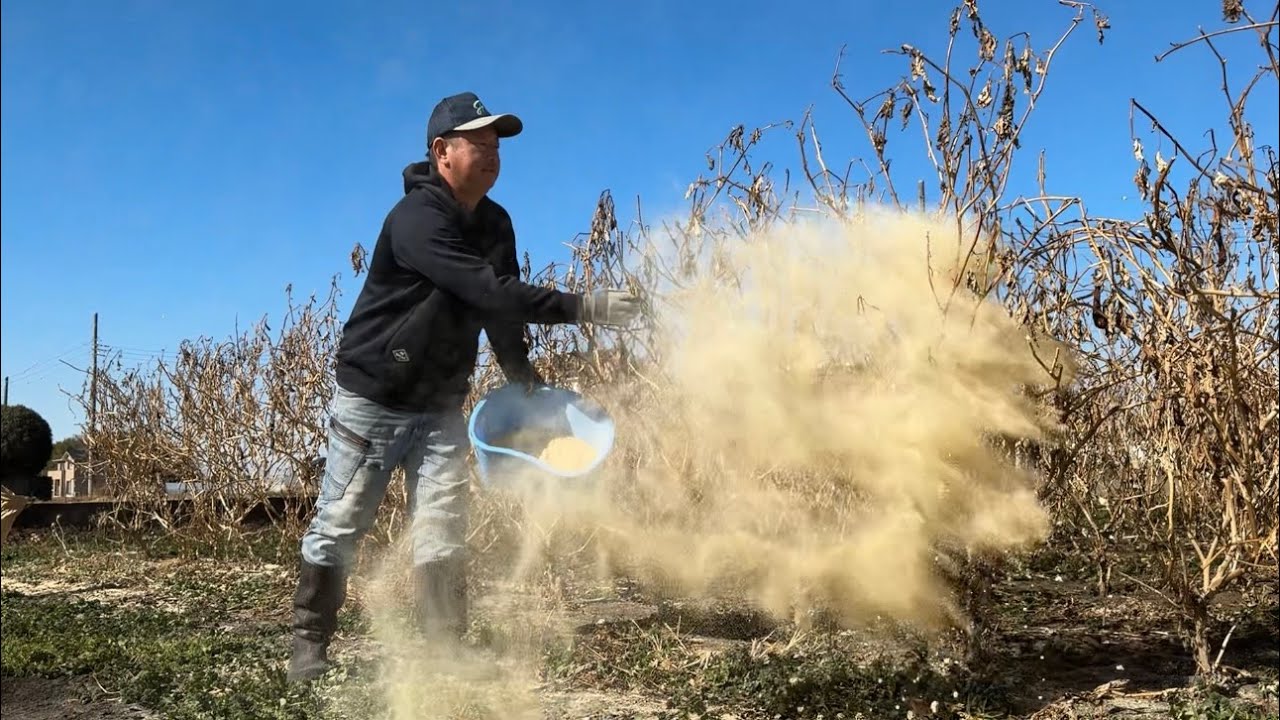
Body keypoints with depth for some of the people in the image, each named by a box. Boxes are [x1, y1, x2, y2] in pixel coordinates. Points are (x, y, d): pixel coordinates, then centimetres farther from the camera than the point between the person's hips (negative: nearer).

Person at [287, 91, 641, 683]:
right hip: (371, 400, -6)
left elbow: (502, 304, 9)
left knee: (443, 536, 0)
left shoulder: (495, 224, 3)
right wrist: (585, 307, -34)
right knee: (338, 528, 4)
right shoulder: (416, 219, -23)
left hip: (441, 406, 6)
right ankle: (310, 644, 21)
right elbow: (490, 292, -33)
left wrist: (525, 379, -2)